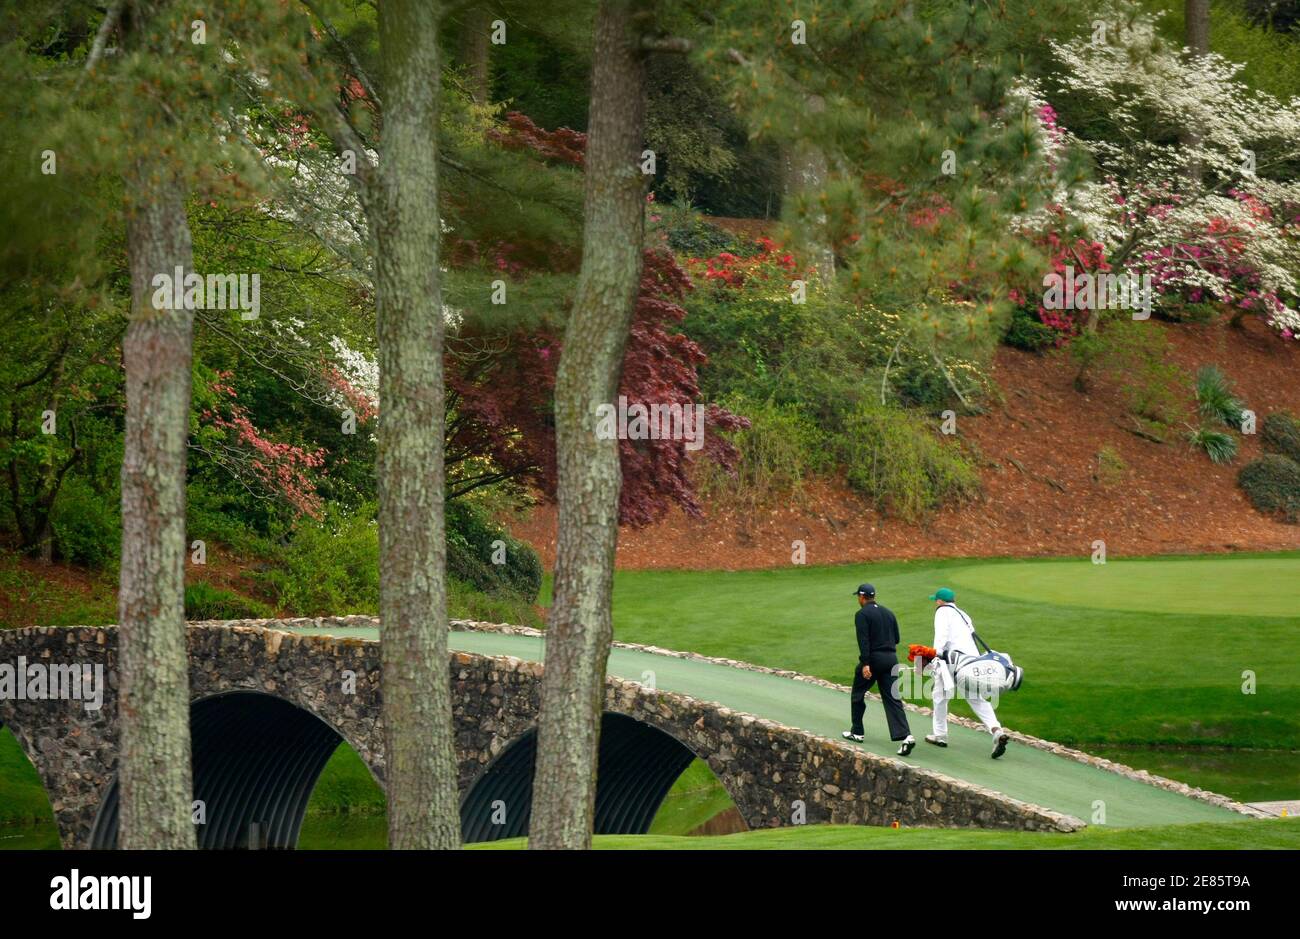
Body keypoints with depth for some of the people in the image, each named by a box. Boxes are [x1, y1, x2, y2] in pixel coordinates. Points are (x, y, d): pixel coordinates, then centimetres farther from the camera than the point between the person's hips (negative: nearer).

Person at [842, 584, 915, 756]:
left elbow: (863, 640, -17)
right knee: (893, 698, -2)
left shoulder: (862, 614, -6)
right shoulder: (888, 613, 14)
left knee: (857, 694, 16)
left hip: (873, 658, -5)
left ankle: (856, 732, 24)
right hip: (891, 659, 5)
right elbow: (896, 639, 16)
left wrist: (865, 664, -22)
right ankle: (905, 736, -18)